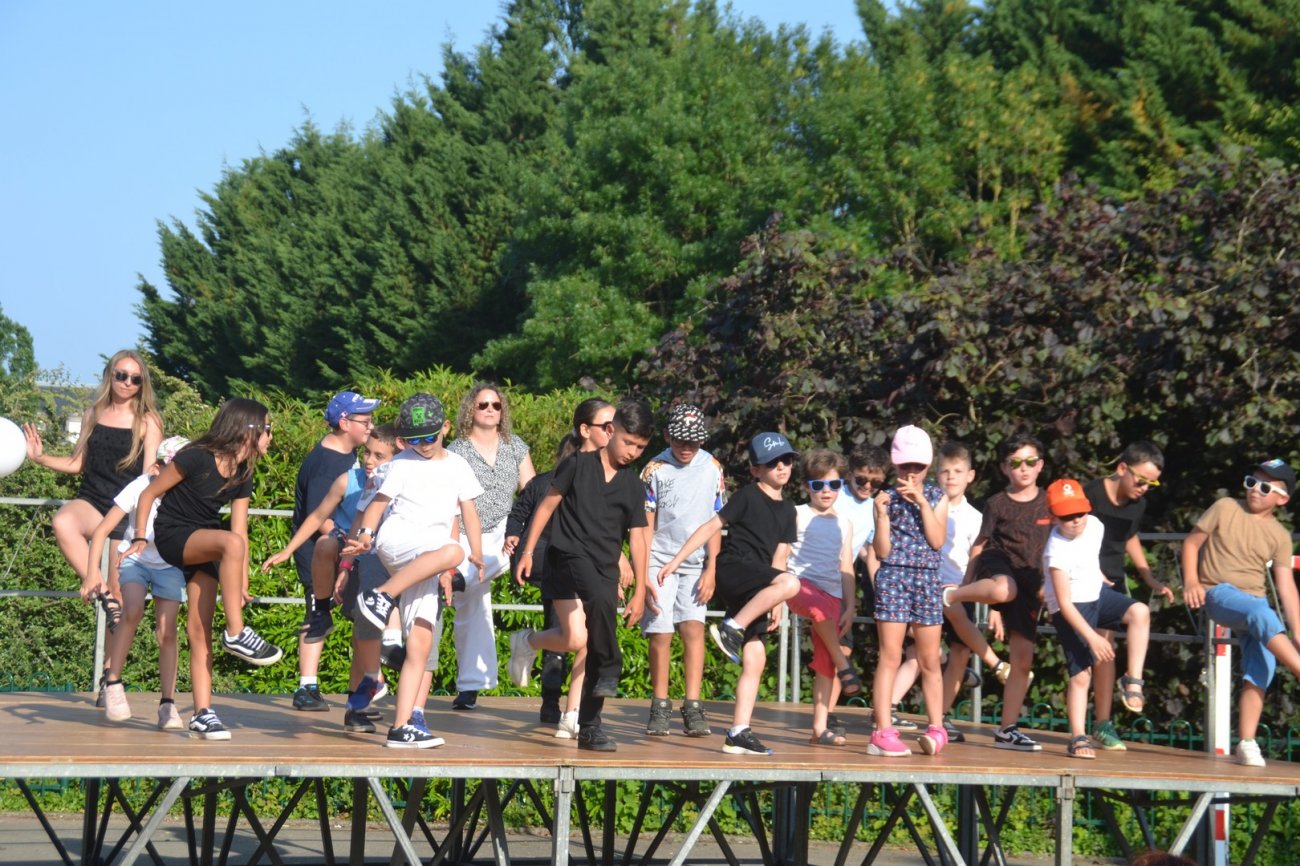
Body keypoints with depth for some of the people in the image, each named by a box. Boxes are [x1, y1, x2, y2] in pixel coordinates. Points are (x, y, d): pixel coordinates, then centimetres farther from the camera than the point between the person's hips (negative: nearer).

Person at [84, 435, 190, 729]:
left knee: (167, 630, -12)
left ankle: (167, 704, -4)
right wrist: (93, 571, -28)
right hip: (135, 560, -1)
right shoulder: (140, 488, -24)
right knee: (132, 611, -28)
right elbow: (102, 530, -18)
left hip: (170, 566, 1)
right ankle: (113, 683, -17)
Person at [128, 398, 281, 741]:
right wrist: (140, 537, -15)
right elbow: (149, 494, -9)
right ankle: (236, 634, -28)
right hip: (173, 536, -6)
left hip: (203, 546, 6)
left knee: (200, 628, -4)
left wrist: (241, 581, 1)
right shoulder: (196, 459, -17)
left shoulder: (242, 476, 3)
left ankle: (202, 714, -5)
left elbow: (241, 529, 5)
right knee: (230, 543, -34)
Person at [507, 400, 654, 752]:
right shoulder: (578, 465, 1)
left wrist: (640, 591, 6)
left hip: (605, 569, 3)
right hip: (569, 556, -3)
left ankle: (589, 727, 7)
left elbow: (637, 538, 10)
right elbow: (547, 505, 6)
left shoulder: (634, 487, 9)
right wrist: (528, 551, 4)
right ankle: (609, 673, -16)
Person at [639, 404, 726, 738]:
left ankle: (692, 707, -11)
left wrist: (711, 569, 0)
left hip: (696, 563, 1)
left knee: (693, 627, -12)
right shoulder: (655, 469, -3)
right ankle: (660, 706, 7)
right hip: (660, 561, -1)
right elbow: (645, 526, -3)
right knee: (660, 633, -4)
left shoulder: (712, 468, 3)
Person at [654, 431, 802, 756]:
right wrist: (676, 560, -4)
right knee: (790, 583, -33)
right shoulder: (748, 496, 1)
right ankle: (731, 629, -28)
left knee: (755, 659, -1)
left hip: (753, 591, 7)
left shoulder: (787, 511, 20)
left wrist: (776, 602, 10)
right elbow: (712, 526, 0)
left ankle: (738, 733, -1)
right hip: (732, 568, -7)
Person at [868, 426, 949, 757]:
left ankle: (936, 729, 15)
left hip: (927, 580, 2)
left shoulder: (937, 498, 7)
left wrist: (922, 502, -12)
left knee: (930, 660, 8)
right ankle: (883, 732, -7)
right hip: (893, 578, -2)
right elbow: (882, 550, -4)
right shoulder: (887, 499, 2)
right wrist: (882, 513, -16)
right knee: (890, 656, -6)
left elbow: (937, 541, -7)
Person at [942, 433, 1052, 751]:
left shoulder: (1048, 503, 9)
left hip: (1029, 581, 4)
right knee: (1005, 589, -45)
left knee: (1023, 659, 0)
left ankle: (1007, 729, 9)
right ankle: (948, 595, -20)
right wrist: (966, 587, -1)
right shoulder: (997, 504, 1)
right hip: (997, 565, -4)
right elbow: (978, 548, 3)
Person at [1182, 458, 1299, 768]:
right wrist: (1190, 580, -10)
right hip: (1217, 593, -4)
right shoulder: (1225, 509, 4)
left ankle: (1247, 743, -11)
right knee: (1261, 614, -35)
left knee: (1261, 668, -14)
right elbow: (1192, 542, 7)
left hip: (1255, 600, 4)